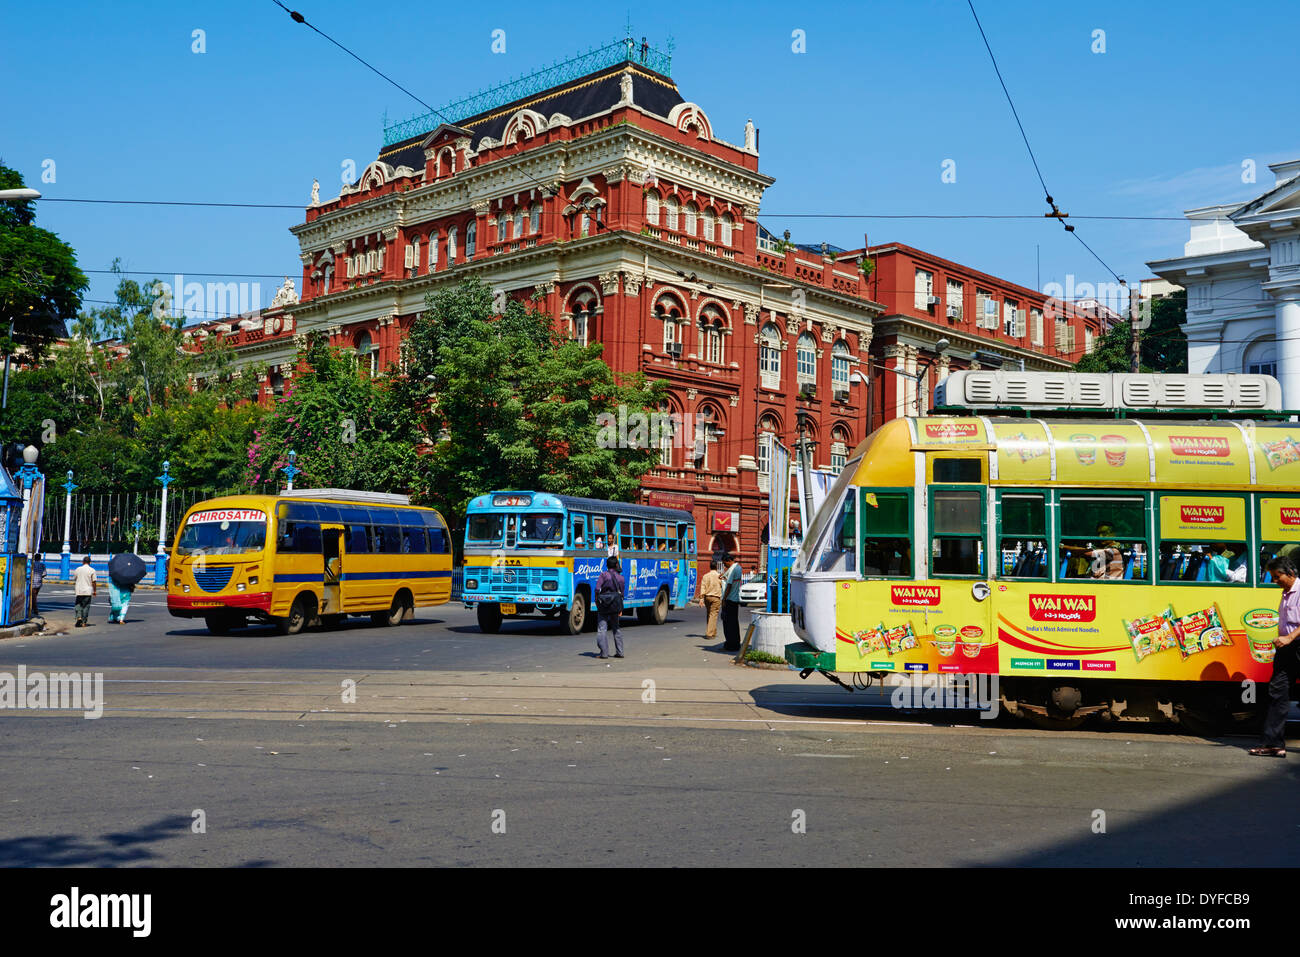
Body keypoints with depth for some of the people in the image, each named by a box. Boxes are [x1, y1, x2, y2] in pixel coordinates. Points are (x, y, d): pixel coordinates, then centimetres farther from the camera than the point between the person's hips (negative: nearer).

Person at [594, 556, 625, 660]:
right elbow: (622, 594, 9)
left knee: (602, 629, -3)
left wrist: (596, 601, 0)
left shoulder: (604, 575, -4)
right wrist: (621, 608, 15)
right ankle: (619, 652, 18)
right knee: (616, 628, 17)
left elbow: (597, 589, -13)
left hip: (604, 604, -4)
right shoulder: (620, 578, 7)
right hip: (616, 605, 4)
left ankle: (604, 652, -11)